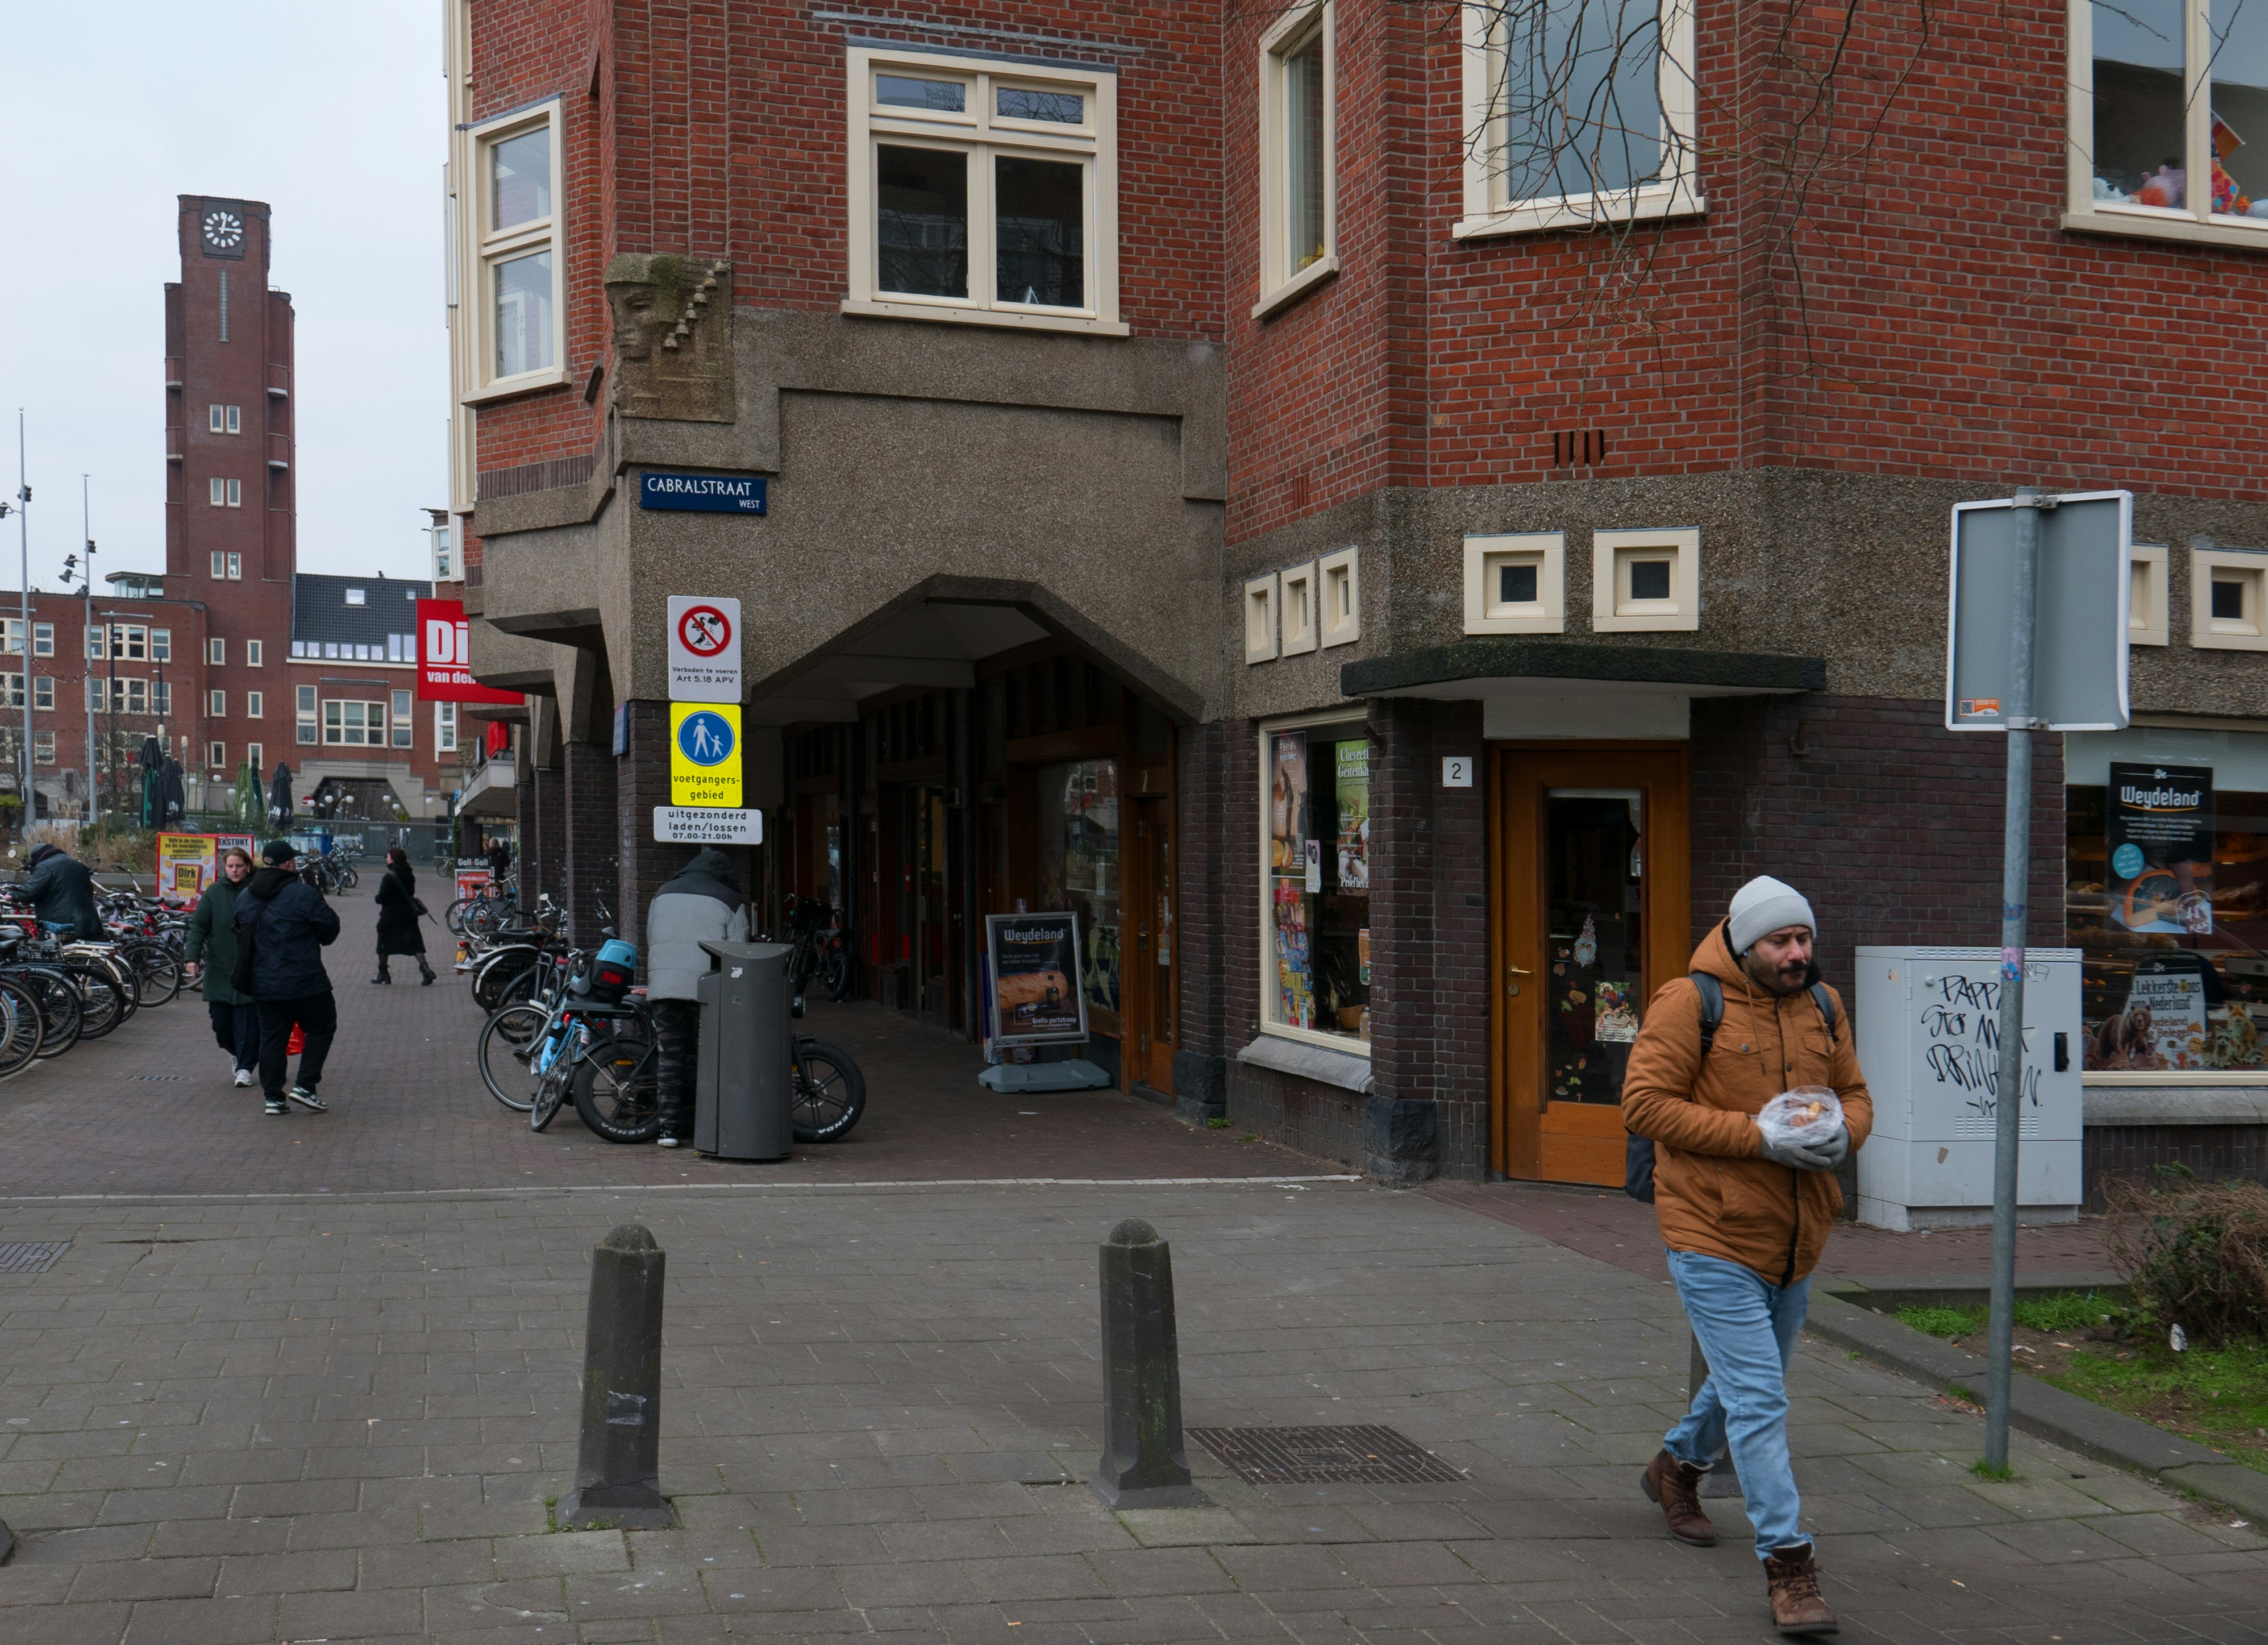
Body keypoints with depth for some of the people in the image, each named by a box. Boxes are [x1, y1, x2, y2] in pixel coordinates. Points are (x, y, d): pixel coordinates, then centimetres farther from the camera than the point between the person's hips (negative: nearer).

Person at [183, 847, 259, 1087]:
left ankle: (245, 1067, 4)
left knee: (247, 1019, -5)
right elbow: (198, 925, 2)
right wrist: (192, 956, -10)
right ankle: (236, 1054, 30)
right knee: (220, 1019, 4)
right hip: (219, 968, 2)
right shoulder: (214, 892, 2)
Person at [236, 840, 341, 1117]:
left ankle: (273, 1096, 11)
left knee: (272, 1037, 12)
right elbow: (329, 929, -9)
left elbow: (240, 935, 17)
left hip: (264, 984, 6)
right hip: (305, 980, -6)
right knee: (321, 1029, 10)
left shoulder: (245, 898, 7)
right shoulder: (304, 895, -15)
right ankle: (305, 1086, 1)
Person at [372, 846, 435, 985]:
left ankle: (383, 973, 17)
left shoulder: (389, 878, -16)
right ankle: (424, 967, -14)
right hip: (408, 914, 5)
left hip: (391, 915, -5)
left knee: (384, 942, 10)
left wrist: (377, 898, 3)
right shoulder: (409, 876, 5)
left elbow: (382, 898, -17)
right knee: (413, 941, 4)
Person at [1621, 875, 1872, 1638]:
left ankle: (1678, 1466, 51)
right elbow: (1644, 1103, -17)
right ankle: (1787, 1563, 0)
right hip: (1714, 1238, -7)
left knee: (1752, 1382, 24)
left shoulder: (1824, 1006, 7)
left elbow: (1854, 1091, 17)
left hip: (1795, 1239, 7)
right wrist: (1757, 1138, -22)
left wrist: (1843, 1133, -9)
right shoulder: (1690, 1003, -13)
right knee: (1758, 1401, -8)